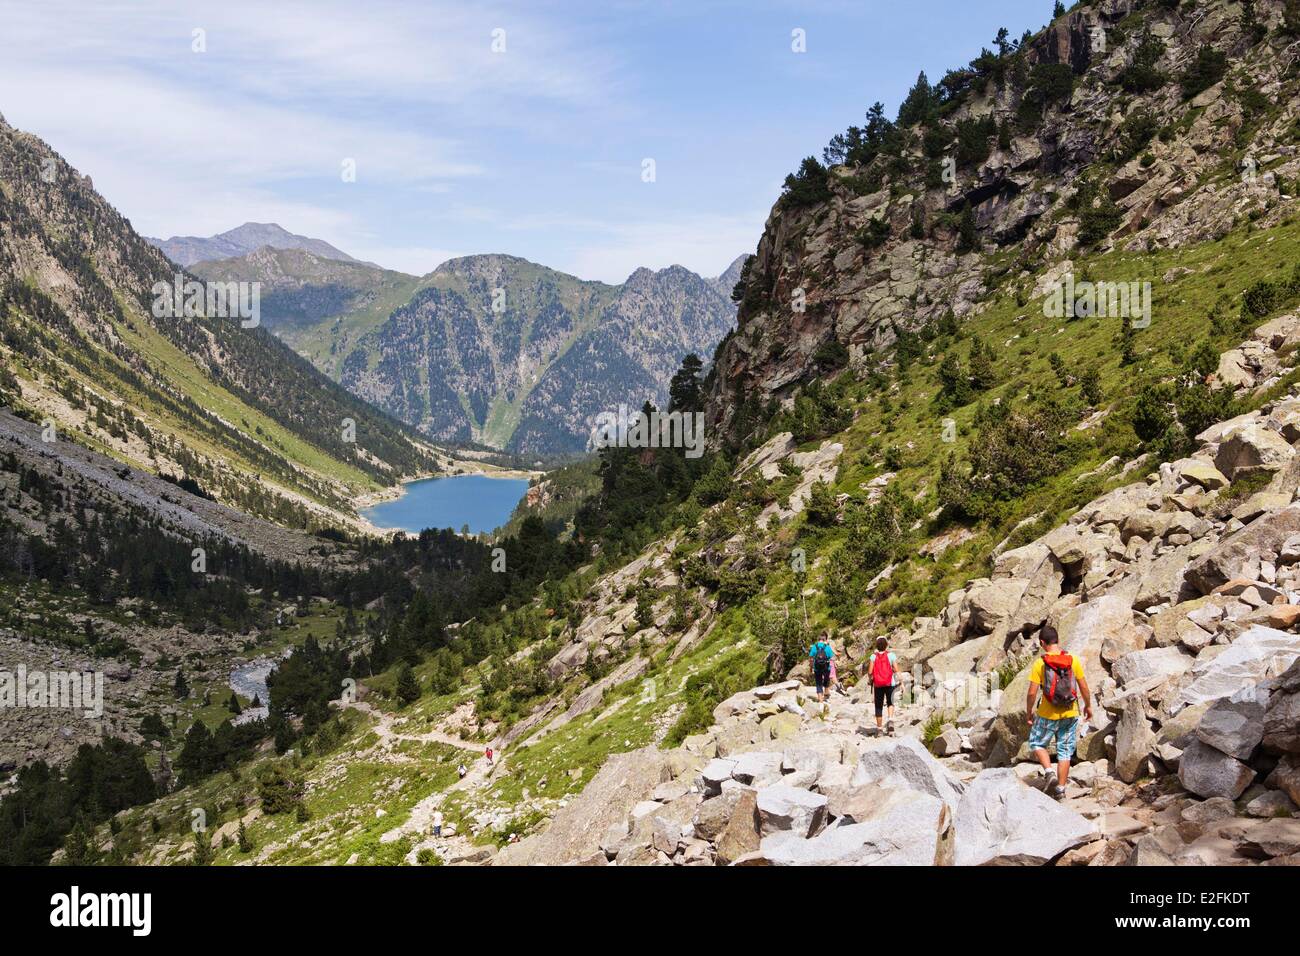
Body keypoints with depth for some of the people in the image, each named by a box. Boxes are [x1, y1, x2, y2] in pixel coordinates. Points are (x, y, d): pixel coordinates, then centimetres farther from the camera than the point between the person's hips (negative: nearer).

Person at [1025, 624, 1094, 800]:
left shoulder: (1039, 664, -13)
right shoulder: (1073, 660, -6)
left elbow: (1032, 693, -12)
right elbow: (1084, 687, 0)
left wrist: (1029, 712, 2)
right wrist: (1088, 706, 17)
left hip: (1047, 714, -3)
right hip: (1070, 714, 3)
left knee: (1037, 743, 19)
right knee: (1065, 751, 13)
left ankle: (1048, 772, -1)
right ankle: (1060, 788, 15)